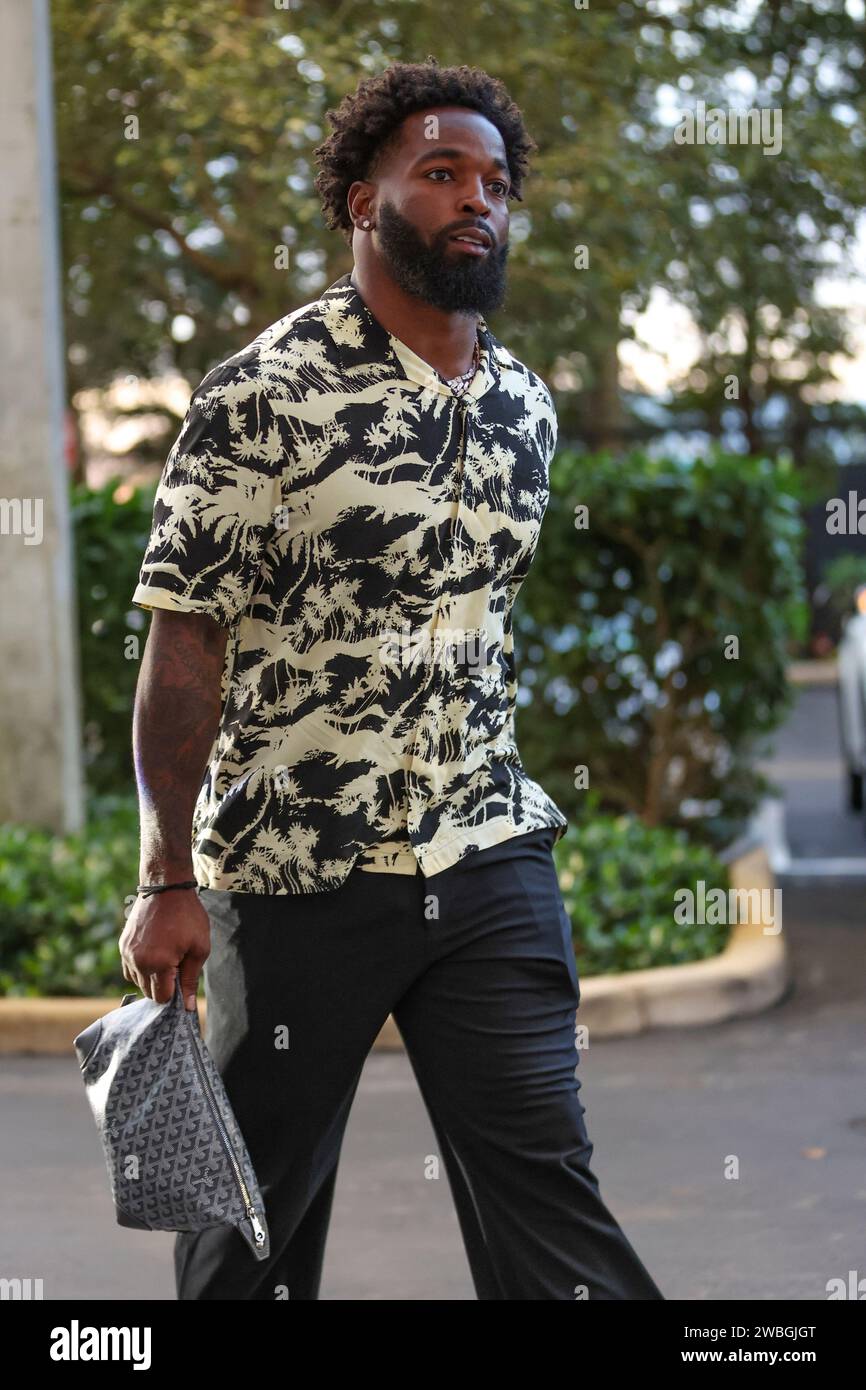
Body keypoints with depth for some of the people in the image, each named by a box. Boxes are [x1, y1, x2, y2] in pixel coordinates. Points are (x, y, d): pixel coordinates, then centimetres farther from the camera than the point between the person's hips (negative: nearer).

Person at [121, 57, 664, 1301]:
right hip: (291, 873, -4)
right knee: (261, 1202, 9)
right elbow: (183, 646, -10)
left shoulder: (527, 410, 9)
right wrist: (167, 882, -12)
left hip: (491, 871, 4)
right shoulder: (264, 396, -9)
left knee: (544, 1181, 0)